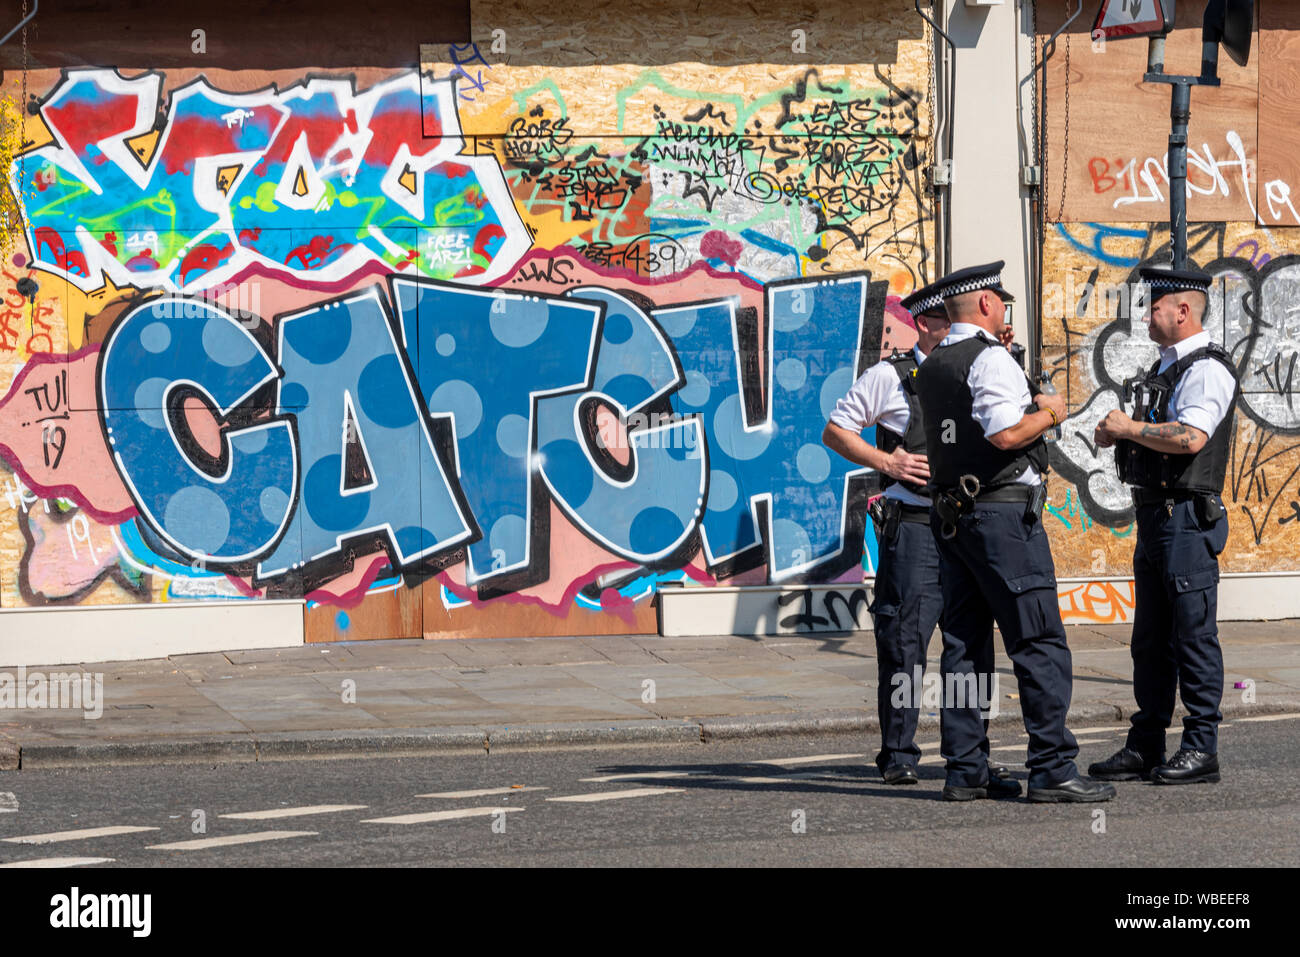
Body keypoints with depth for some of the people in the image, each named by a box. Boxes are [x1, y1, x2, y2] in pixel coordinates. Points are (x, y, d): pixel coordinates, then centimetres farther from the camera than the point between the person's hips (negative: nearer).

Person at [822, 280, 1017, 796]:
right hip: (913, 526, -5)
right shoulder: (890, 376, 1)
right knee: (904, 640, -4)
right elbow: (835, 431, 4)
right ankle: (898, 756, 3)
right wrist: (885, 462, -9)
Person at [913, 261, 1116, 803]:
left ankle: (964, 771, 7)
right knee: (1039, 643, -7)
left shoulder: (931, 368, 16)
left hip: (949, 513, 9)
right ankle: (1052, 770, -10)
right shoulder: (990, 359, -11)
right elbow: (1005, 434, -22)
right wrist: (1048, 415, -4)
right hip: (1002, 513, -9)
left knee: (964, 645, 8)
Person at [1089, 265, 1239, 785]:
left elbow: (1190, 437, -26)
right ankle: (1145, 748, 15)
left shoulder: (1206, 368, -12)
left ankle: (1201, 749, -2)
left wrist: (1130, 428, -14)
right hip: (1154, 516, 10)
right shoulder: (1166, 367, 19)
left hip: (1187, 517, -10)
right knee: (1150, 639, 11)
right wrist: (1116, 435, 9)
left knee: (1193, 634, -6)